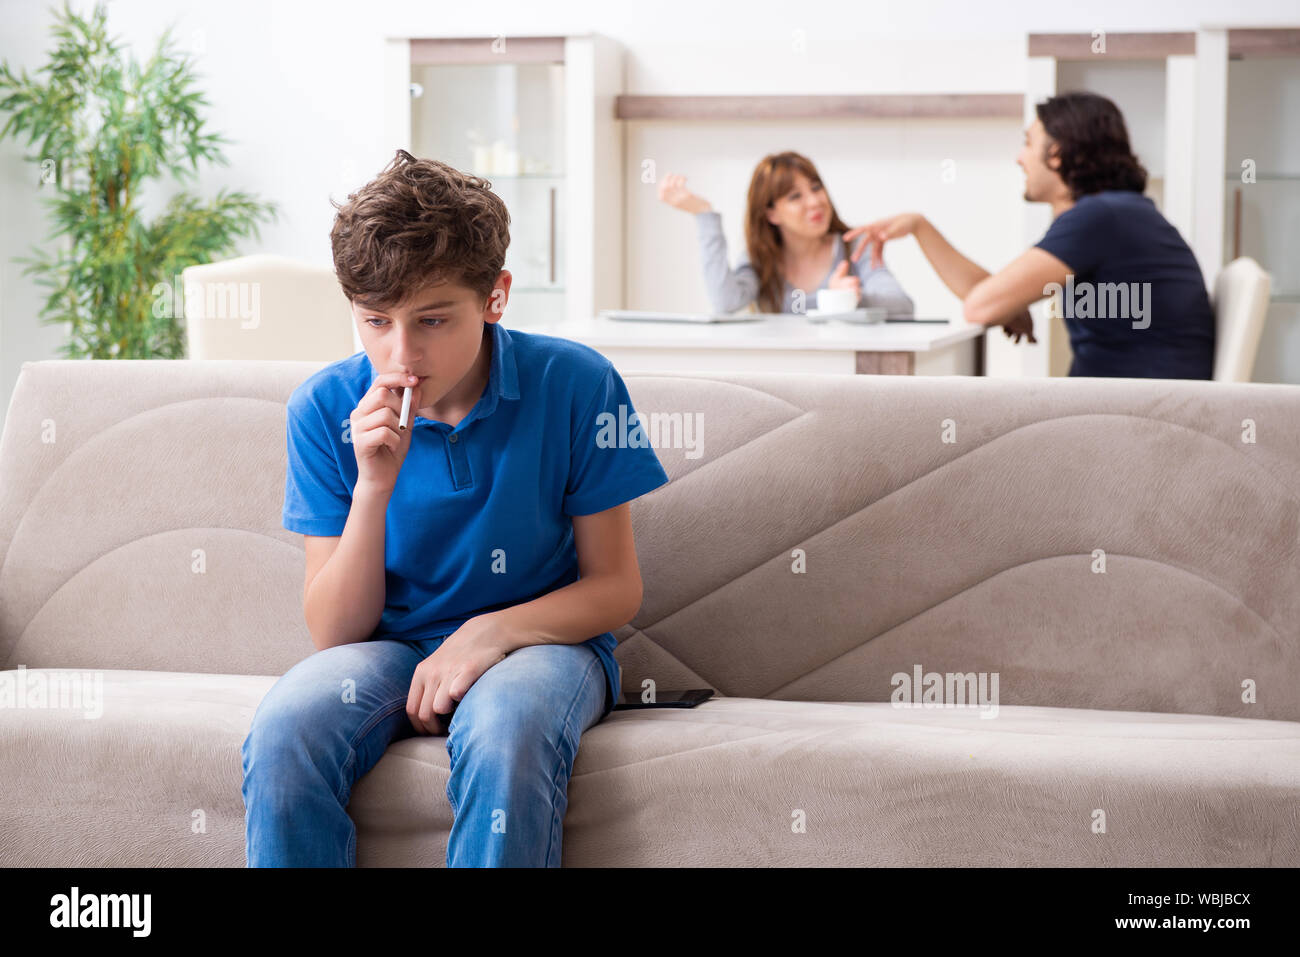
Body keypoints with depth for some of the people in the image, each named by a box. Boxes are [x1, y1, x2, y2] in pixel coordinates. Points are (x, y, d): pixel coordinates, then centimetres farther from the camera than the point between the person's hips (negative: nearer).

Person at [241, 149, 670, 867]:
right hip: (390, 646, 2)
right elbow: (334, 632, -7)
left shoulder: (573, 385, -10)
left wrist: (494, 631, -21)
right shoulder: (325, 409, -6)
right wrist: (374, 485, -21)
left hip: (538, 640, -1)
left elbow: (616, 587, -3)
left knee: (504, 735, -37)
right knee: (282, 733, -31)